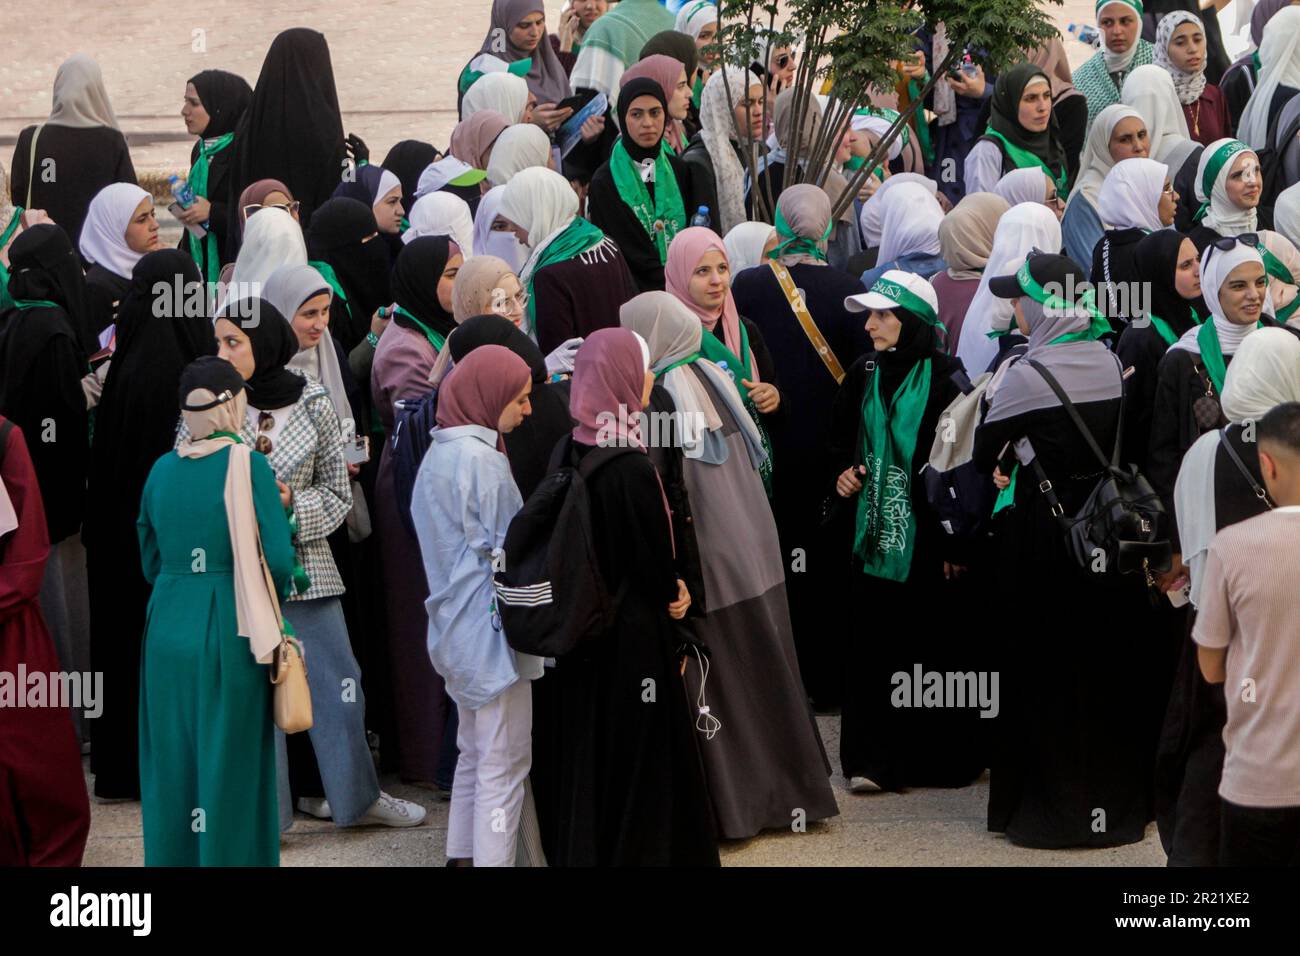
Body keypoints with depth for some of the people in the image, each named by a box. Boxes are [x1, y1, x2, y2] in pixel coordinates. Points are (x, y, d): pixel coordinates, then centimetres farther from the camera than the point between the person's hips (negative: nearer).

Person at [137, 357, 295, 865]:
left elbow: (151, 563, 10)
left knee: (172, 765, 12)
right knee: (230, 766, 4)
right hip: (229, 633, -4)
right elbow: (278, 559, -13)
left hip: (168, 628, 4)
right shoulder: (249, 466, -9)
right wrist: (268, 606, 6)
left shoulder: (162, 470, 4)